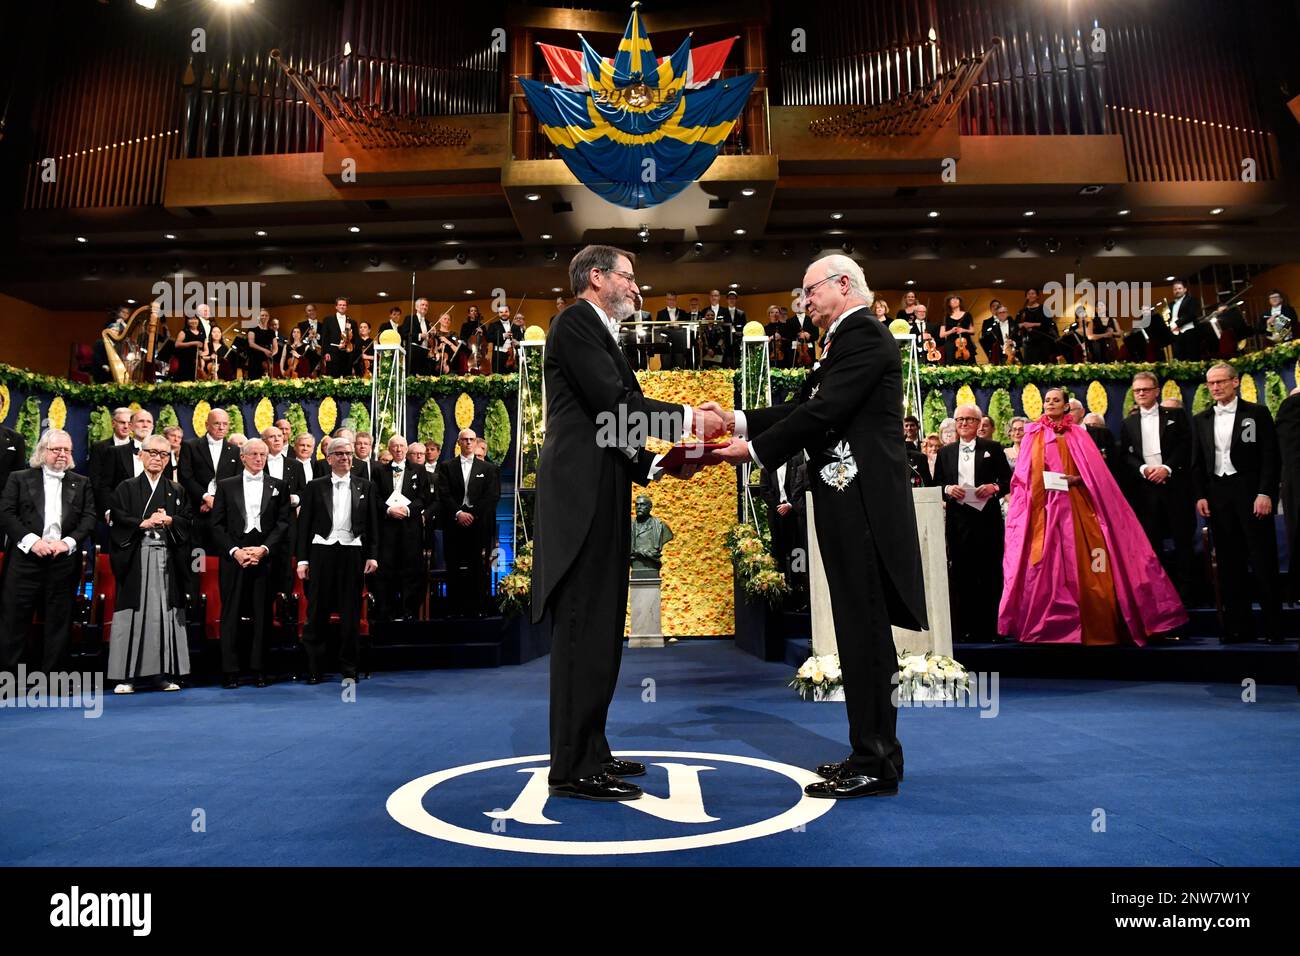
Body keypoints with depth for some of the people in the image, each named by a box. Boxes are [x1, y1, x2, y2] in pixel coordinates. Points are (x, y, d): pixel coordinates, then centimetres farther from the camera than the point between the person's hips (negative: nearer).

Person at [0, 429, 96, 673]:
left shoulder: (82, 483, 14)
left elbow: (89, 518, 6)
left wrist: (68, 542, -10)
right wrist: (32, 540, -13)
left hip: (65, 560, 2)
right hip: (25, 558, -1)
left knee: (58, 621, 5)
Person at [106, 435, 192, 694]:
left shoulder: (176, 490, 15)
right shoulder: (126, 488, 9)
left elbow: (187, 521, 6)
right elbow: (118, 519, -3)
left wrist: (169, 520, -11)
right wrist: (143, 523, -15)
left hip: (167, 558, 2)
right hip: (136, 558, -2)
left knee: (166, 612, 1)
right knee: (133, 612, -3)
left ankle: (166, 673, 6)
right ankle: (126, 676, 2)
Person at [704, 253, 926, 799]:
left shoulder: (864, 334, -9)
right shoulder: (845, 339, 22)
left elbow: (823, 412, -18)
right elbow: (808, 407, 17)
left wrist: (754, 450, -12)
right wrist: (738, 420, 7)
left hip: (862, 502, -10)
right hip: (848, 501, 10)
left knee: (864, 630, -6)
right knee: (864, 628, 13)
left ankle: (873, 765, 3)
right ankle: (875, 753, 24)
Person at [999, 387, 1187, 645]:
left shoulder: (1078, 434, 13)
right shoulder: (1033, 434, 11)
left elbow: (1093, 469, 4)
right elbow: (1024, 473, 6)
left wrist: (1075, 478, -13)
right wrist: (1043, 481, -11)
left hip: (1075, 506, 1)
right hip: (1044, 507, -1)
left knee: (1081, 563, -4)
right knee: (1046, 563, -4)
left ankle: (1093, 626, 3)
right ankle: (1048, 625, 1)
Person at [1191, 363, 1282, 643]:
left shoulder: (1257, 413, 2)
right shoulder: (1201, 420, 12)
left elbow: (1271, 457, -3)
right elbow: (1198, 463, 12)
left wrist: (1265, 493, -12)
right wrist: (1200, 496, 2)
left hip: (1251, 492, -3)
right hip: (1217, 495, 3)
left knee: (1263, 561, -1)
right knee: (1229, 563, 5)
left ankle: (1273, 627, 5)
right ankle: (1238, 626, 10)